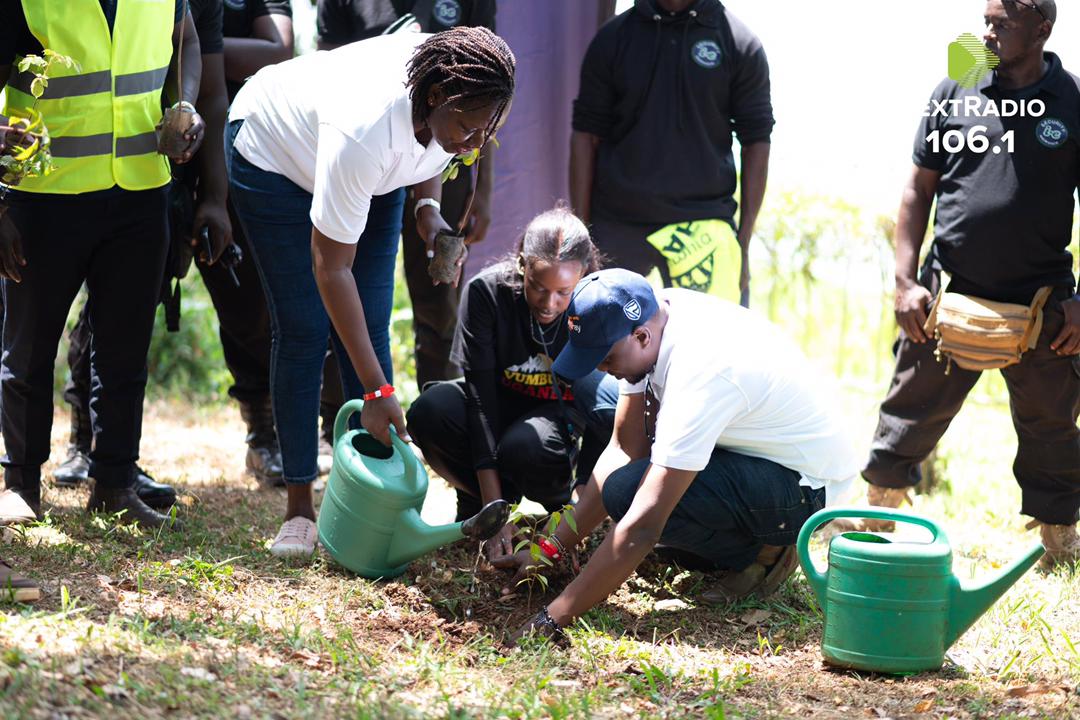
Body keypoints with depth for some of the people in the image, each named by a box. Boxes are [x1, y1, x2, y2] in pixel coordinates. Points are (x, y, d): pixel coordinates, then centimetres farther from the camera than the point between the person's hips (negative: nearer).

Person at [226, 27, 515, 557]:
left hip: (372, 174, 6)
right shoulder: (366, 127, -45)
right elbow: (331, 266, -38)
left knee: (370, 329, -3)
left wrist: (429, 206, -14)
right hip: (274, 151, -6)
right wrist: (377, 390, -38)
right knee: (302, 330, -9)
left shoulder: (458, 95, -28)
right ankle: (299, 508, -2)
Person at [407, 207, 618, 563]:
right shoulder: (487, 291, -23)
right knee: (428, 413, -31)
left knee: (527, 447, -37)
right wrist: (493, 508, -30)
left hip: (559, 415, -1)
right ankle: (477, 499, -3)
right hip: (498, 404, 1)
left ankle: (558, 493, -1)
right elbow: (479, 390, -24)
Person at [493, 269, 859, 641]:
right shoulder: (648, 319, -9)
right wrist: (551, 548, -6)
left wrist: (556, 616, -34)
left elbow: (643, 525, -36)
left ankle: (766, 553, -5)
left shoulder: (698, 373, -34)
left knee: (627, 492, -25)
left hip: (807, 483, -9)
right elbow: (623, 451, -1)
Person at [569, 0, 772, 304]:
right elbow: (586, 136, 7)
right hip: (616, 225, 2)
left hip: (703, 220, -2)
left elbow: (756, 142, 3)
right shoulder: (613, 38, 7)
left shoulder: (740, 45, 2)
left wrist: (743, 243, -1)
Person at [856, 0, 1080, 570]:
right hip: (948, 297, 1)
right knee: (911, 414, 8)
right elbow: (918, 191, 7)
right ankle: (877, 518, 24)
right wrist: (905, 281, 0)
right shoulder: (955, 93, 2)